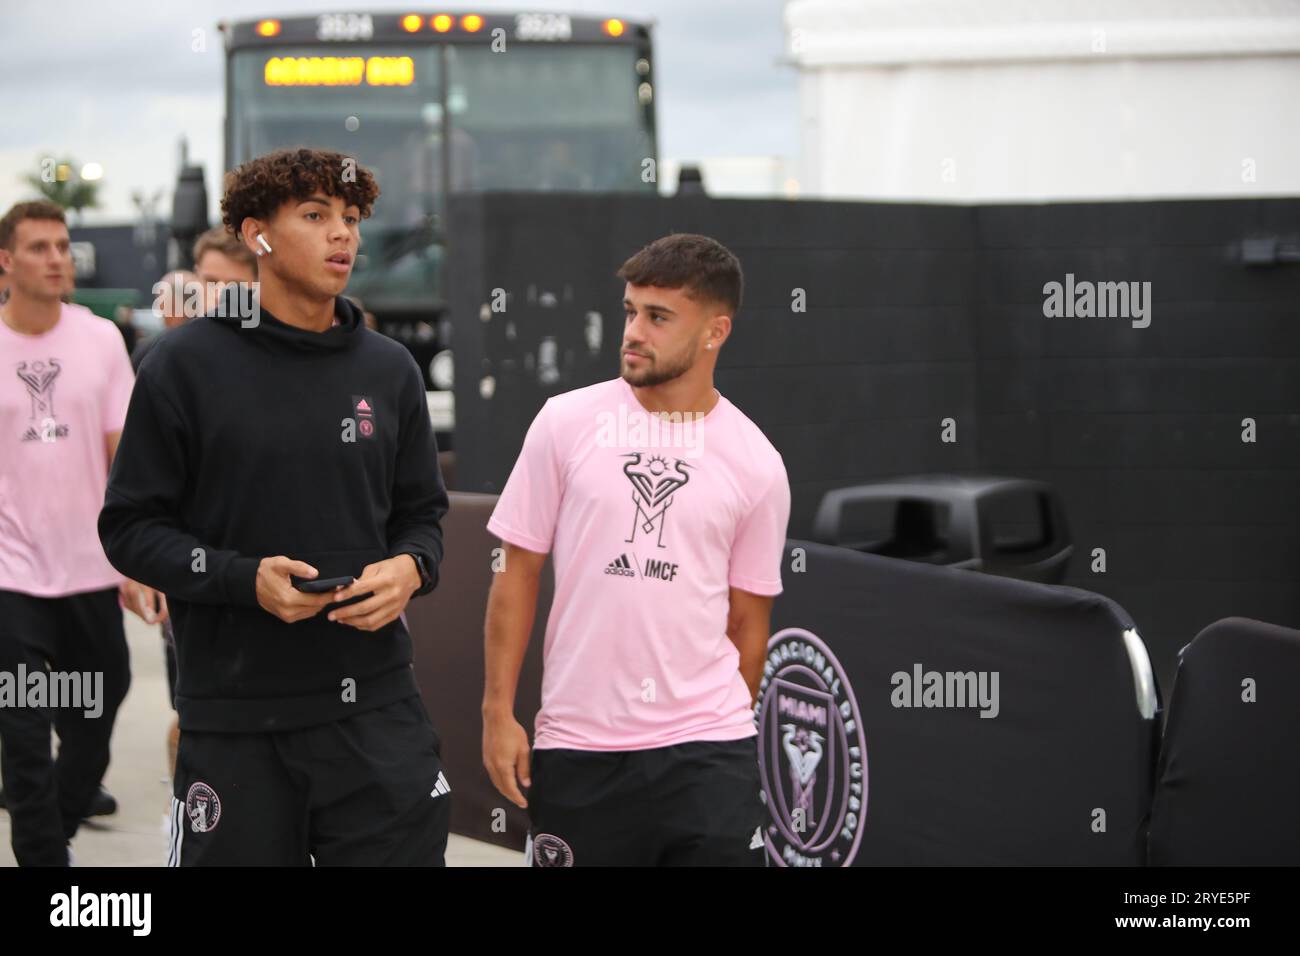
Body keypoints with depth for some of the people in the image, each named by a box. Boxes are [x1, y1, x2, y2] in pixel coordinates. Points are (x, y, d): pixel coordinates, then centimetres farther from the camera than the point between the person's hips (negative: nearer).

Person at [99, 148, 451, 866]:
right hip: (233, 713, -3)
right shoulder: (186, 364, -2)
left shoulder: (388, 369, 11)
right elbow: (130, 527, -3)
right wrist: (246, 579, -17)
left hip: (376, 705, 3)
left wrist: (410, 568, -6)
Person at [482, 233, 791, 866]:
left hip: (707, 754, 0)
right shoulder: (567, 422, 1)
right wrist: (498, 710, -1)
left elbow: (747, 618, 9)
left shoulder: (757, 465, 2)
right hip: (575, 747, 0)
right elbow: (519, 572, 4)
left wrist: (725, 733, 8)